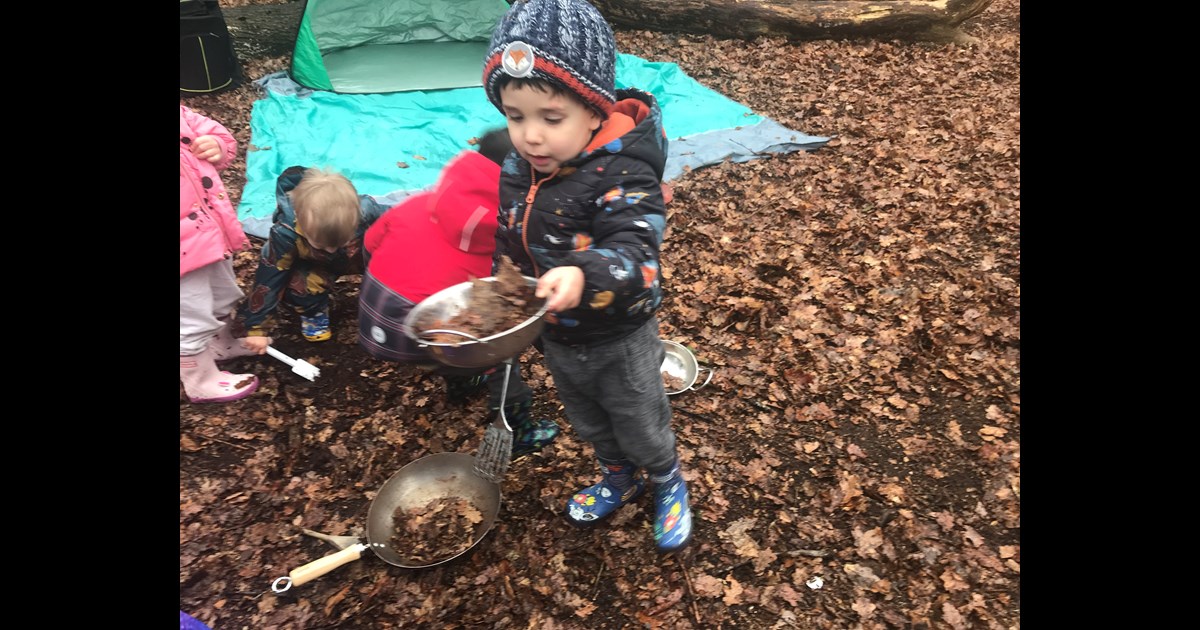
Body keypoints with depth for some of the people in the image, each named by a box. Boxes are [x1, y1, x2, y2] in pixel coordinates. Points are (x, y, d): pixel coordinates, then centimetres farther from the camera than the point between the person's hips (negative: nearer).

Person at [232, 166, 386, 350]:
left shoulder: (367, 212, -38)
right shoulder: (285, 232, -37)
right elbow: (268, 279, -27)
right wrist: (256, 327, -23)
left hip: (356, 257, 1)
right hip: (312, 264, -1)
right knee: (295, 284, -33)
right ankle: (313, 312, 1)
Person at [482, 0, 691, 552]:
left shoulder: (622, 176, -30)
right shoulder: (516, 174, -7)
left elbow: (635, 255, -41)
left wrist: (583, 276, -61)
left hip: (619, 341, -6)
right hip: (555, 339, 6)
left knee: (641, 426, 18)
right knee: (587, 422, 28)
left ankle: (668, 485, 50)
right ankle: (618, 478, 57)